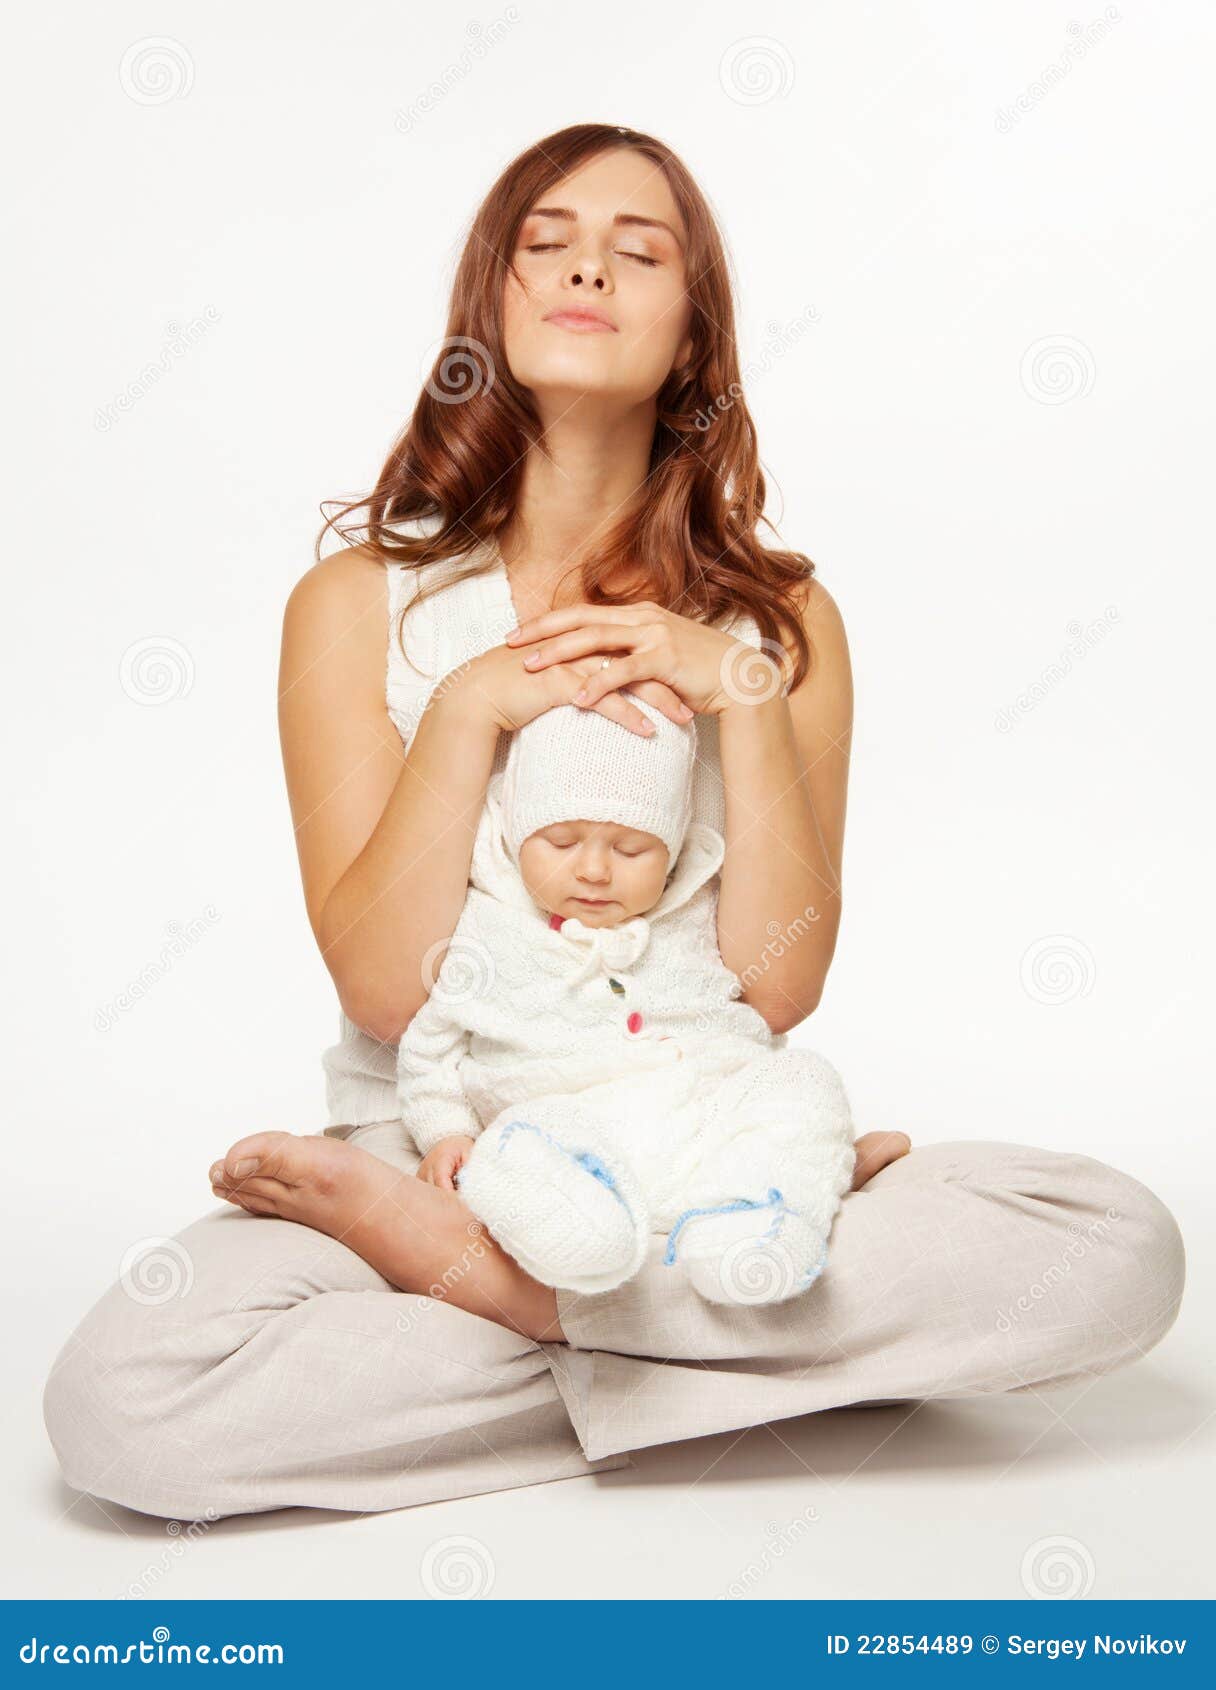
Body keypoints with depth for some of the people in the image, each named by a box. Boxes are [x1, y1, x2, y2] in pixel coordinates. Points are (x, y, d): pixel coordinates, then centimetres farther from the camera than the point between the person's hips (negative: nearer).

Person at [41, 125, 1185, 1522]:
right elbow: (382, 988, -9)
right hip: (432, 1136, -1)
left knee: (1126, 1249, -23)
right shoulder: (358, 604, 1)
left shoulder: (776, 616, 3)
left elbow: (779, 985, -7)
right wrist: (469, 710, -17)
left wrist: (739, 692, -15)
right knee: (113, 1400, -29)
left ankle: (468, 1267, -17)